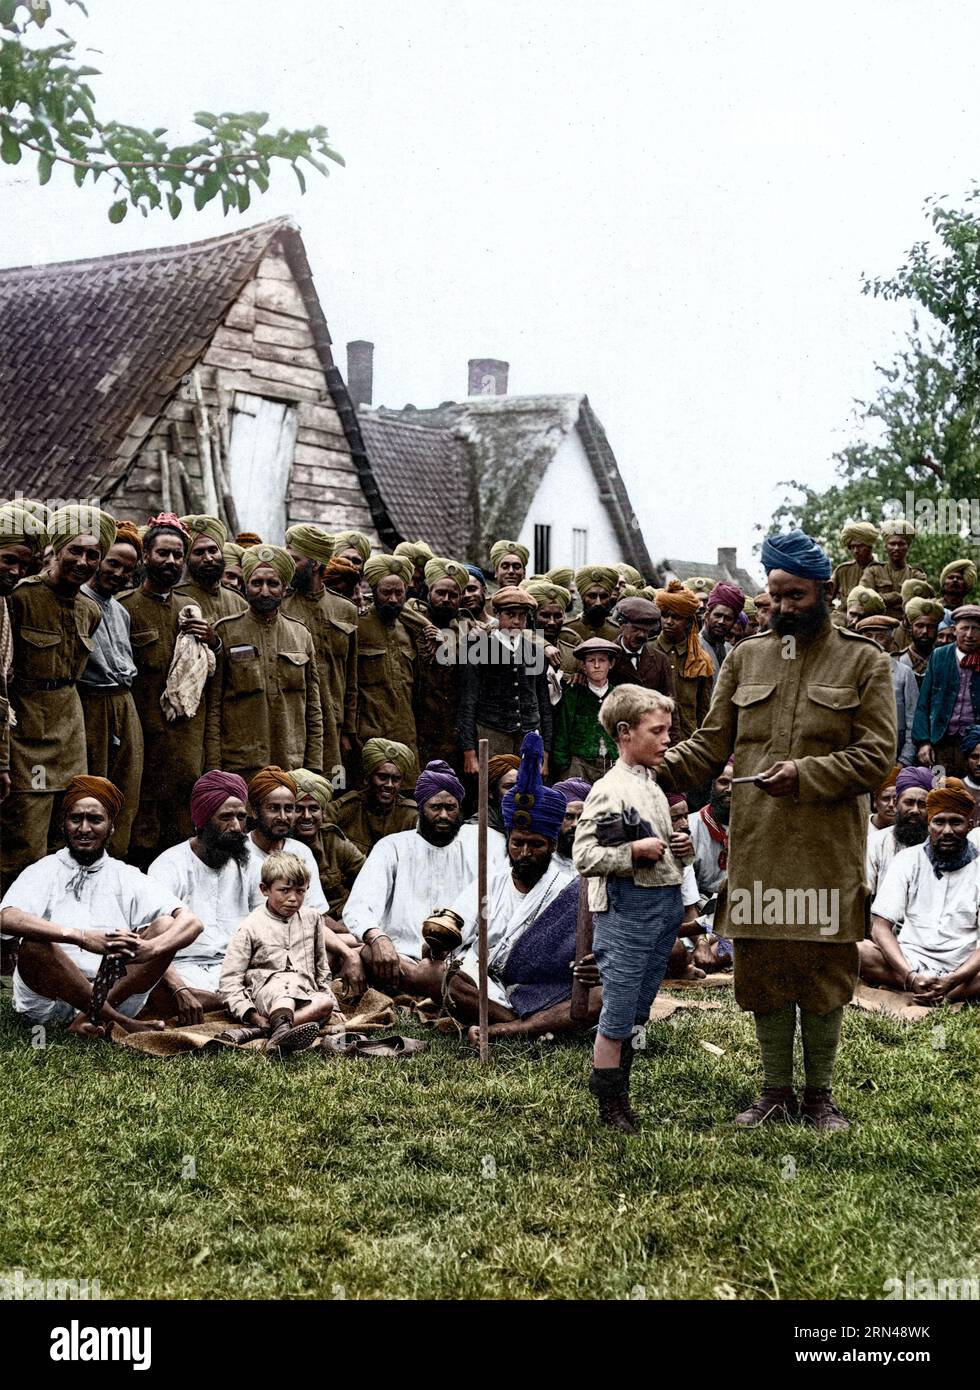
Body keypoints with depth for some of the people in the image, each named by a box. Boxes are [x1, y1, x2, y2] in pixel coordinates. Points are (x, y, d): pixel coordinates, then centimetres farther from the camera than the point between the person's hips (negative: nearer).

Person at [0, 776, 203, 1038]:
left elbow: (191, 923, 1)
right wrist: (81, 936, -29)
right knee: (34, 944, -31)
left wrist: (151, 947, -23)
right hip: (48, 1002, -2)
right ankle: (121, 1023, -24)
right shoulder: (43, 872, 9)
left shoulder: (127, 877, 15)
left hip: (118, 992, 2)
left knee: (167, 926, -15)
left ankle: (90, 1019, -24)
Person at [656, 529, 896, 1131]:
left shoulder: (864, 661, 1)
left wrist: (806, 774, -18)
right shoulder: (747, 657, 11)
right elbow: (711, 744, 10)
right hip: (756, 848, 3)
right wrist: (659, 770, -7)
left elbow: (876, 757, -5)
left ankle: (820, 1094, 20)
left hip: (828, 849, -3)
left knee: (824, 972, 5)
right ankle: (777, 1091, 22)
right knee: (762, 969, 7)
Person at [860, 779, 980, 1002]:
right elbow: (880, 927, -2)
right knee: (855, 952, -29)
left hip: (962, 969, -1)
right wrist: (910, 977, -19)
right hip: (909, 963, 2)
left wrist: (952, 981, -24)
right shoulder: (907, 860, 8)